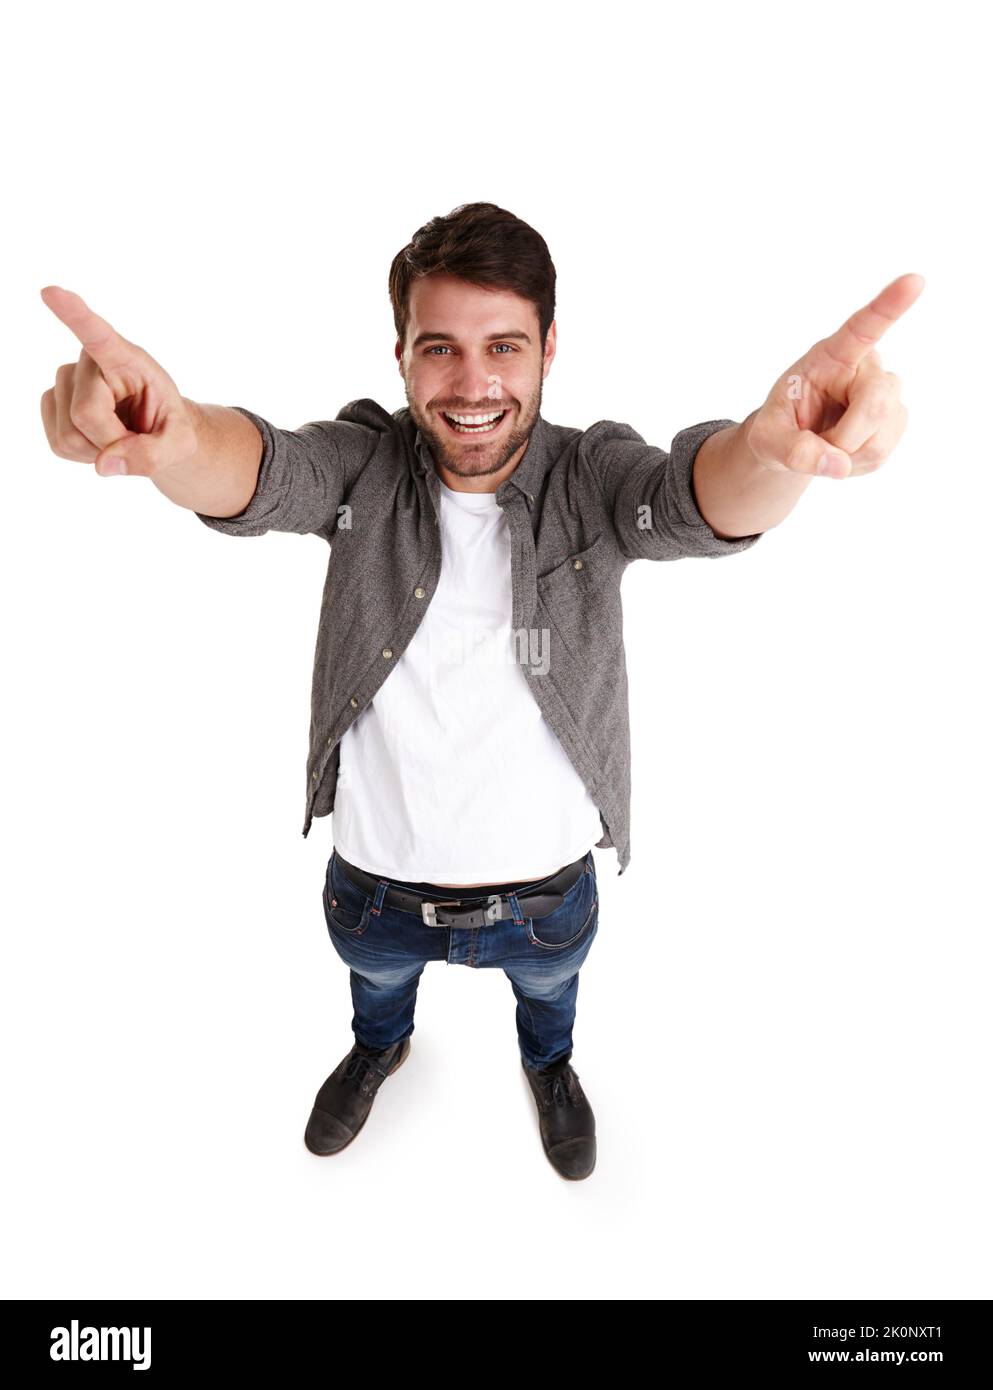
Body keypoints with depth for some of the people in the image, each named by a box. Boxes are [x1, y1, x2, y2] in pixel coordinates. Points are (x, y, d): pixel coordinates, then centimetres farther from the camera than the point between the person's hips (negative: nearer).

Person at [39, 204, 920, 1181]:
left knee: (548, 986, 32)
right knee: (376, 975, 33)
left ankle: (549, 1066, 70)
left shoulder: (591, 477, -20)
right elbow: (262, 471, -37)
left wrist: (772, 447, -65)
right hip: (377, 879, 1)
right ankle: (379, 1049, 71)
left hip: (547, 887, 0)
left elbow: (699, 498, -40)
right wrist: (174, 440, -62)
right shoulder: (364, 464, -18)